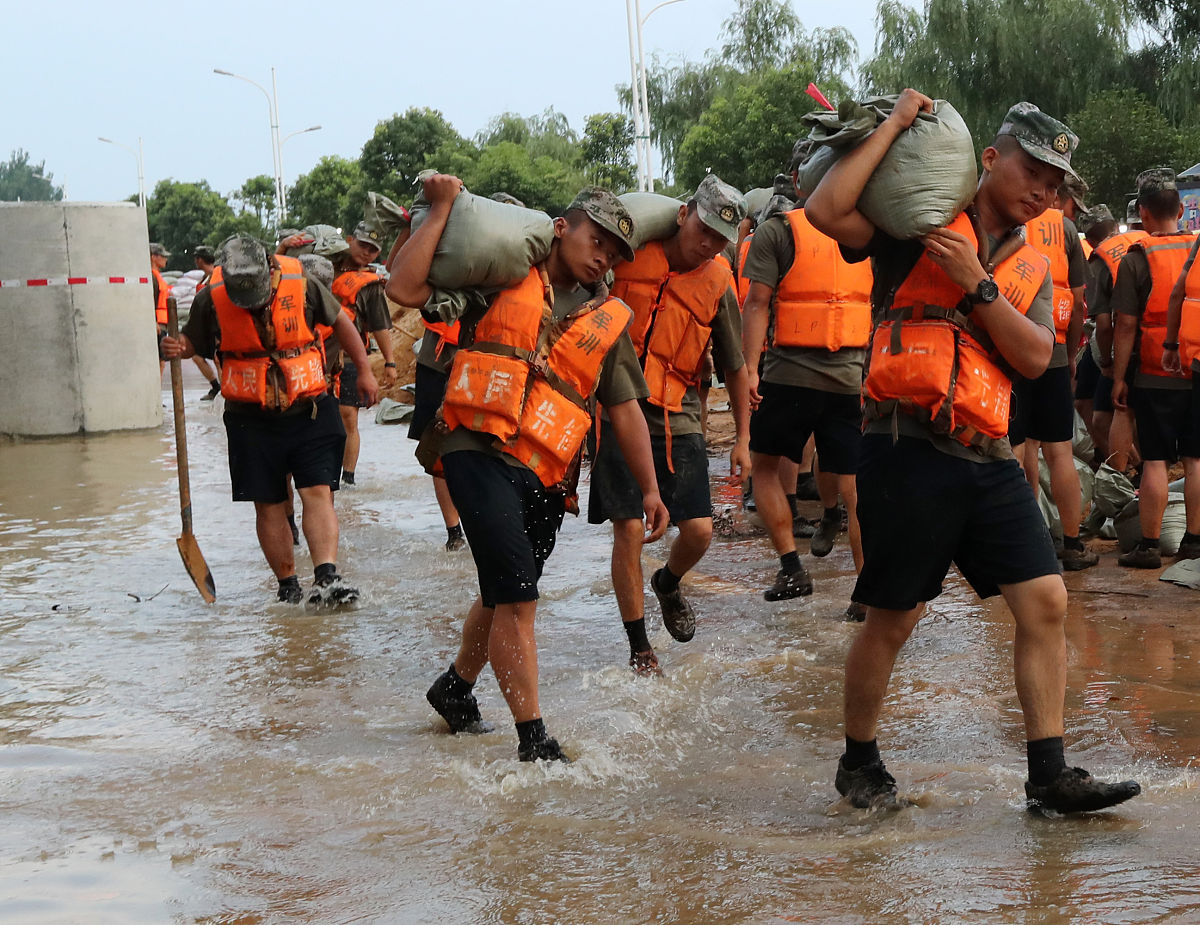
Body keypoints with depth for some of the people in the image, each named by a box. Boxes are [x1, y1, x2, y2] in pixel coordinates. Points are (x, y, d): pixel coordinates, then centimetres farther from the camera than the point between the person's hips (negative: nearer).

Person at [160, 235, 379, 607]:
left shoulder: (302, 286, -11)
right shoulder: (212, 299, -10)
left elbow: (340, 321, 7)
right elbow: (193, 340, 6)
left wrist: (364, 371, 12)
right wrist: (176, 349, -18)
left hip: (309, 411, -1)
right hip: (252, 419, 1)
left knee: (318, 493, -13)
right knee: (268, 506, 4)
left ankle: (326, 578, -19)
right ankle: (288, 587, 16)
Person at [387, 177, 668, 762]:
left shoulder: (608, 319, 17)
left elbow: (624, 408, 19)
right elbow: (404, 289, -2)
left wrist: (649, 488, 13)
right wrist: (441, 210, 0)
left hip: (544, 476, 5)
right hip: (480, 450, -5)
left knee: (504, 597, 16)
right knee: (516, 596, -13)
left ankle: (456, 687, 43)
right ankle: (534, 742, -8)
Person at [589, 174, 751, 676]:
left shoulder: (717, 286, -1)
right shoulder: (630, 254, -4)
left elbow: (736, 369, 8)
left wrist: (743, 439, 9)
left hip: (677, 422, 2)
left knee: (699, 530, -5)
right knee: (629, 530, -5)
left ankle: (667, 584, 32)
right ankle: (639, 649, 10)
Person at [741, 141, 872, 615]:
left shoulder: (777, 231, -4)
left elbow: (758, 303, -10)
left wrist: (750, 368, -9)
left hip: (790, 371, -3)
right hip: (850, 376, 3)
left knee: (765, 464, 16)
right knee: (853, 487, 7)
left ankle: (792, 568, 7)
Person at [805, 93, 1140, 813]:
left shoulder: (1031, 268, 18)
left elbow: (1037, 357, 3)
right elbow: (827, 210, -15)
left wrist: (977, 285, -9)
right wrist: (896, 125, -9)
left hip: (989, 458, 6)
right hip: (907, 449, -6)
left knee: (1046, 603, -1)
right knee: (893, 619, 1)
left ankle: (1049, 775, 7)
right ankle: (859, 761, 22)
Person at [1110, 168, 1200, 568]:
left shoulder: (1137, 259, -9)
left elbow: (1126, 325, -8)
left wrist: (1118, 377, 0)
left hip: (1155, 376, -3)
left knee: (1154, 461, 0)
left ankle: (1148, 545, 4)